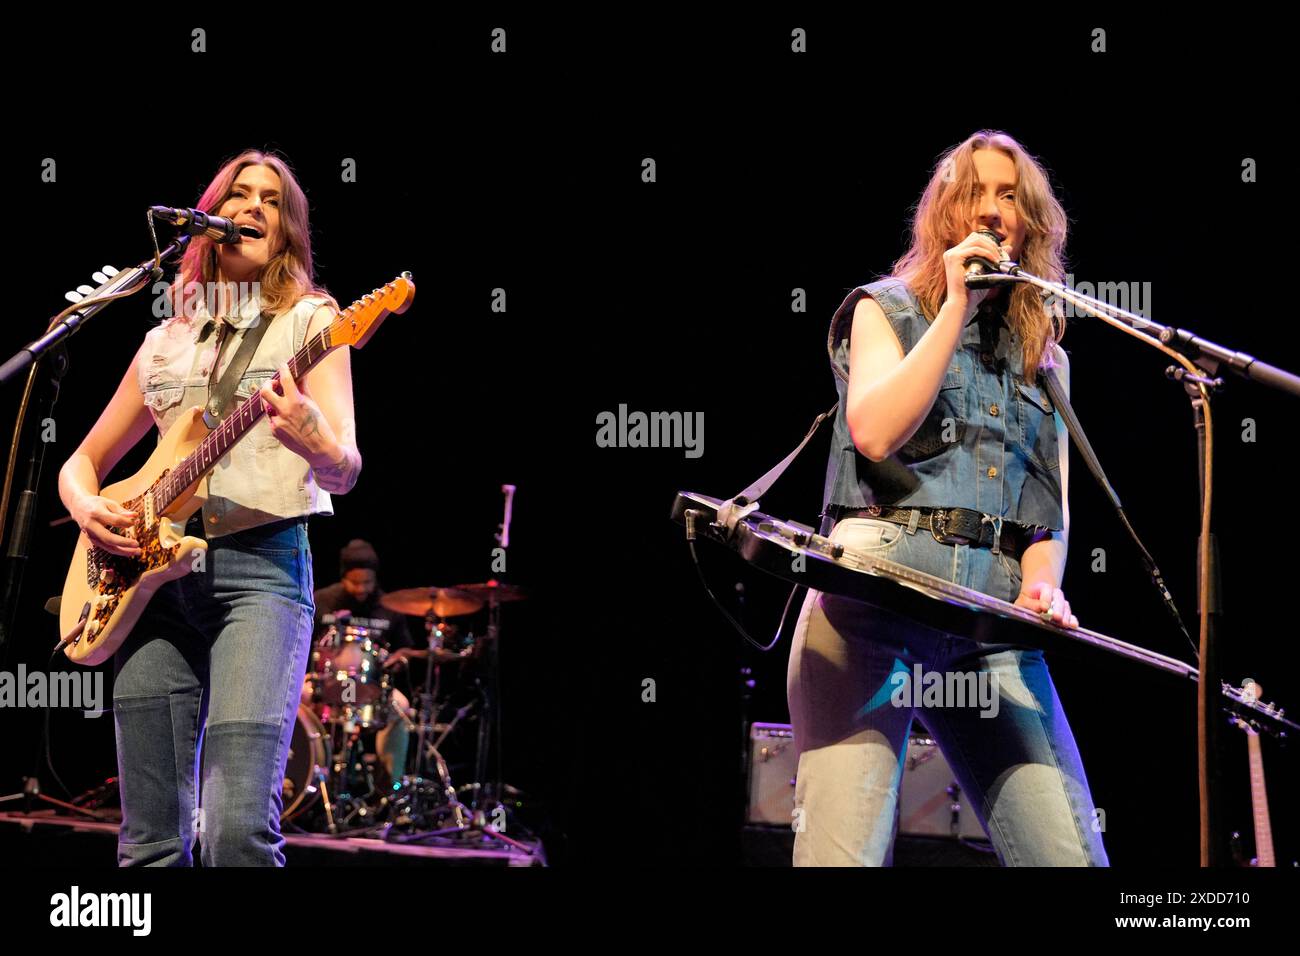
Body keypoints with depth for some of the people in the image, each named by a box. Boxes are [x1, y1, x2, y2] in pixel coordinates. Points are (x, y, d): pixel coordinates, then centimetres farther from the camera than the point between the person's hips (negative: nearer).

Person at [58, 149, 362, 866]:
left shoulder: (307, 322, 7)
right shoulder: (166, 343, 20)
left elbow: (344, 471, -7)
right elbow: (81, 462, 26)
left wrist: (315, 443, -31)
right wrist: (87, 507, 2)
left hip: (262, 567, -5)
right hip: (155, 571, 5)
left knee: (239, 829, -22)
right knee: (150, 843, -1)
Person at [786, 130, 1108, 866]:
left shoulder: (1047, 357, 24)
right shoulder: (888, 309, 13)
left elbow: (1053, 503, 18)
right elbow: (875, 433, -7)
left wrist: (1042, 584, -4)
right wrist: (956, 306, -2)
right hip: (879, 584, -4)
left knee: (1074, 855, -11)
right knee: (847, 858, -17)